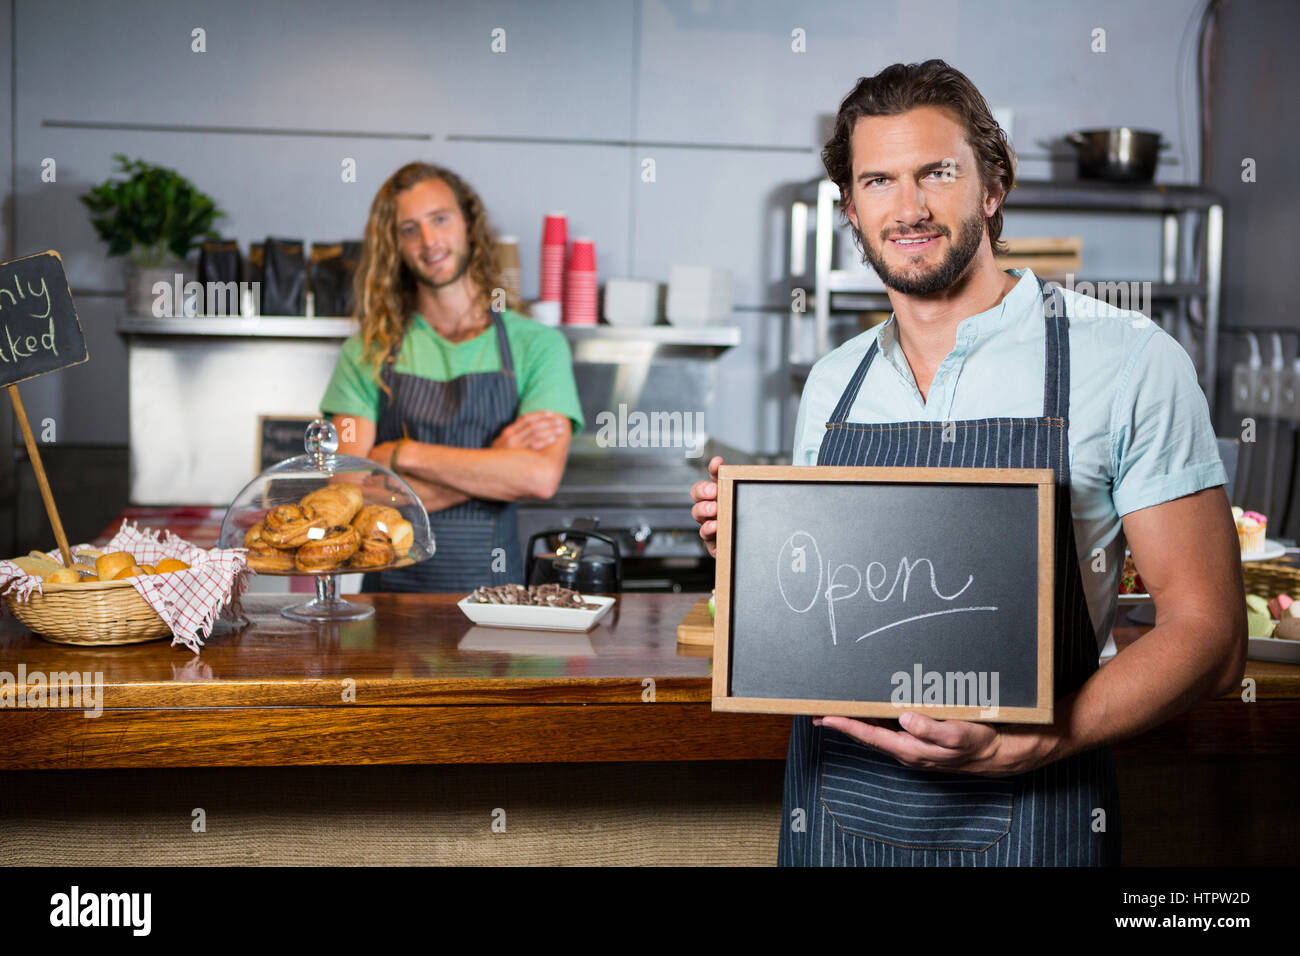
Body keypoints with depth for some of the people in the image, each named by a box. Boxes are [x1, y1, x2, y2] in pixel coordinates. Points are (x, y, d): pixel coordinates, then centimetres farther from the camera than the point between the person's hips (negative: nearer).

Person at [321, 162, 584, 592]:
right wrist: (492, 464, -6)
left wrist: (406, 454, -7)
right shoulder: (367, 352, 8)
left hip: (491, 586, -1)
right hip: (392, 583, 1)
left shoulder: (537, 346, 5)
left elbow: (542, 476, -9)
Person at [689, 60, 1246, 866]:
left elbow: (1208, 634, -9)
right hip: (834, 812, 4)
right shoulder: (831, 385, 7)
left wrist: (1019, 747, -21)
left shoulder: (1129, 360, -8)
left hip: (1025, 820, -4)